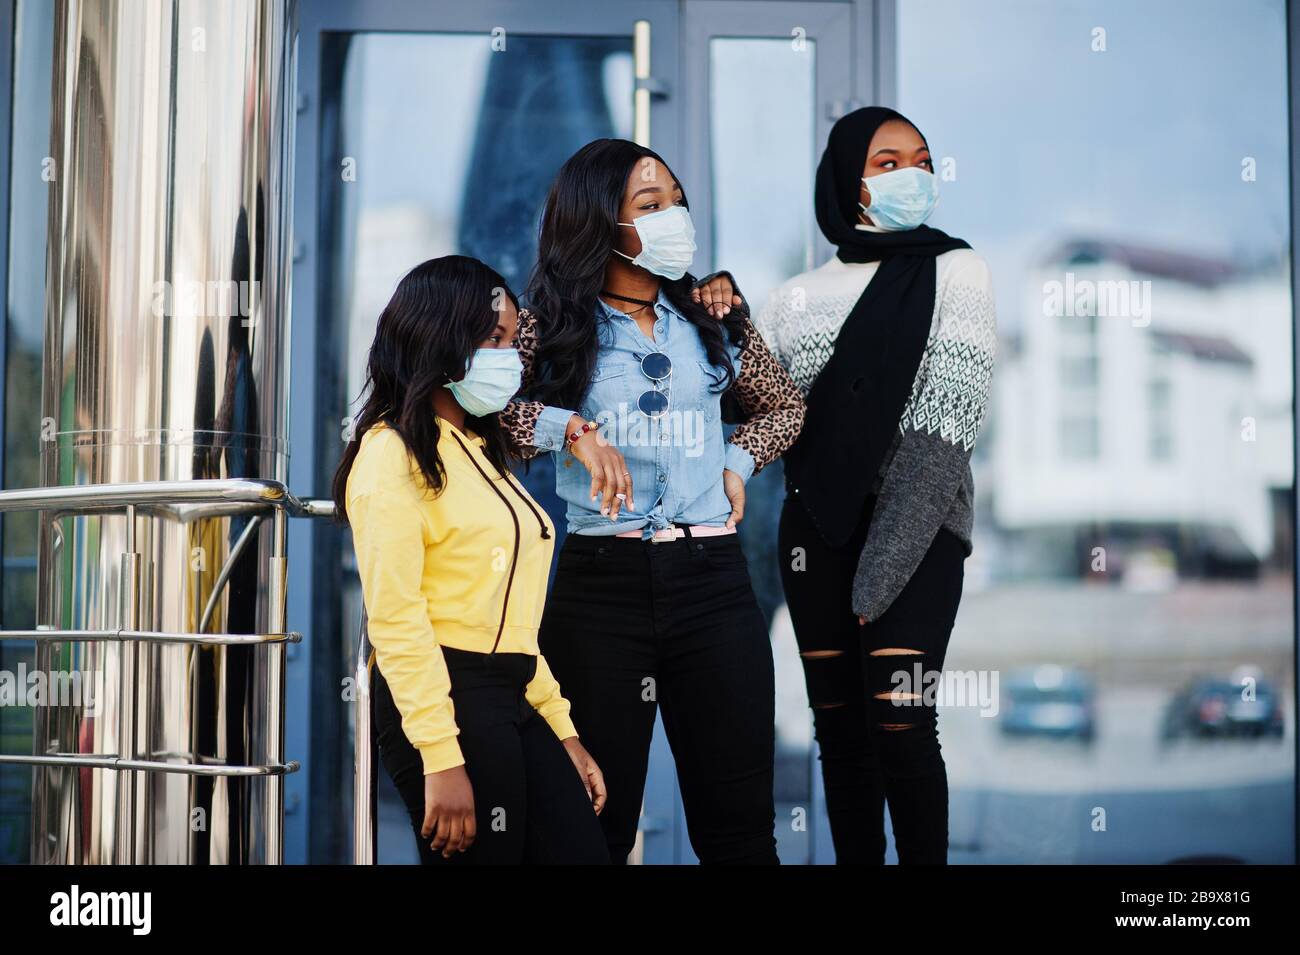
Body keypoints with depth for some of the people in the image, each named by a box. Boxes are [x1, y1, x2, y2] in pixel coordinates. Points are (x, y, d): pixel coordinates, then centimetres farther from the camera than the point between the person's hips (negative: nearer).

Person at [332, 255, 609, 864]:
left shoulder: (478, 452, 20)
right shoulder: (394, 451, -6)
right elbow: (394, 618, -14)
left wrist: (562, 731, 15)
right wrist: (441, 758, -20)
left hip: (512, 701, 8)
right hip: (446, 702, -8)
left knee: (583, 849, 2)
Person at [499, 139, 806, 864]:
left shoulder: (711, 319, 12)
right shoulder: (554, 325, 2)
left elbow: (785, 405, 25)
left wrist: (738, 461, 8)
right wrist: (573, 429, -17)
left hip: (713, 578, 3)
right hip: (600, 581, -2)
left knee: (738, 819, 6)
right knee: (597, 825, 3)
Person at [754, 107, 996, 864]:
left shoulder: (955, 270, 1)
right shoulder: (801, 297, 12)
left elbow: (947, 421, -9)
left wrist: (886, 560, -18)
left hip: (916, 526, -4)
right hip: (818, 525, 4)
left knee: (900, 724, -13)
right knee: (840, 725, 5)